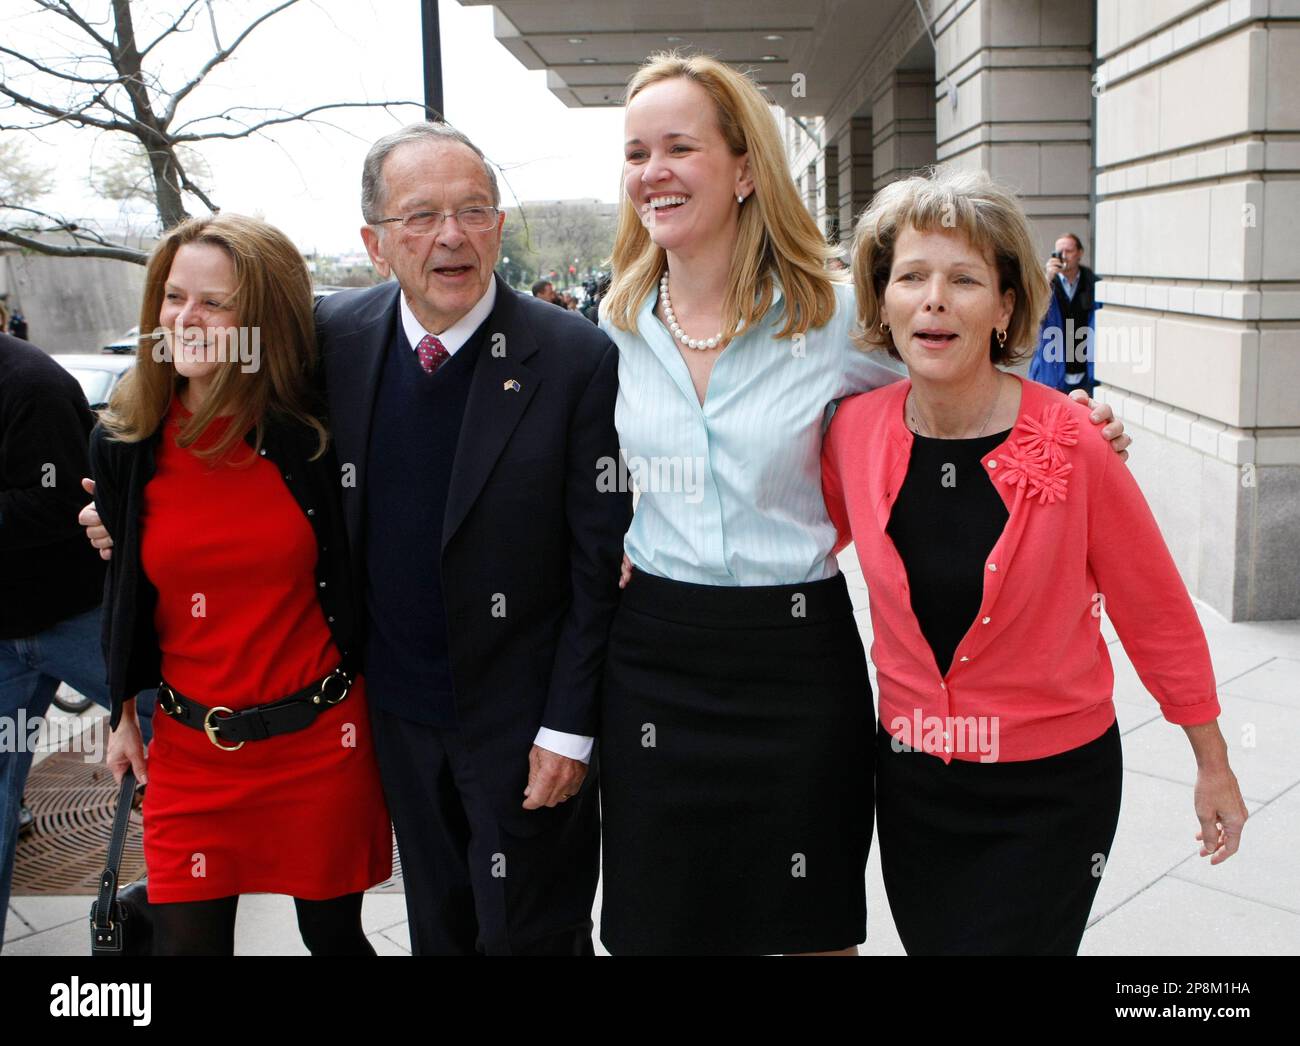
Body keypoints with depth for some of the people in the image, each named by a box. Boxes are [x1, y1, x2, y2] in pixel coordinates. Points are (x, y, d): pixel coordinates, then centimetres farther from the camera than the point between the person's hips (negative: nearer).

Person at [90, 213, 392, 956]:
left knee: (333, 931, 12)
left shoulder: (314, 436, -9)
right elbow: (127, 591, 11)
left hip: (321, 736, -2)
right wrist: (124, 710, 16)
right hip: (190, 748, 2)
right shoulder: (124, 445, -1)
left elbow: (356, 571, 1)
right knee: (186, 939, 6)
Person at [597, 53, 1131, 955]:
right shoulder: (617, 323, 2)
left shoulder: (833, 315, -8)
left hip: (796, 652, -2)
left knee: (814, 923, 14)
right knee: (661, 921, 14)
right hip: (653, 653, 2)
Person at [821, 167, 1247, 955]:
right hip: (911, 778, 4)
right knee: (931, 940, 19)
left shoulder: (1073, 442, -18)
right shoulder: (855, 430, -8)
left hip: (1053, 788, -3)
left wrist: (1213, 764, 2)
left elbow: (1157, 610, -6)